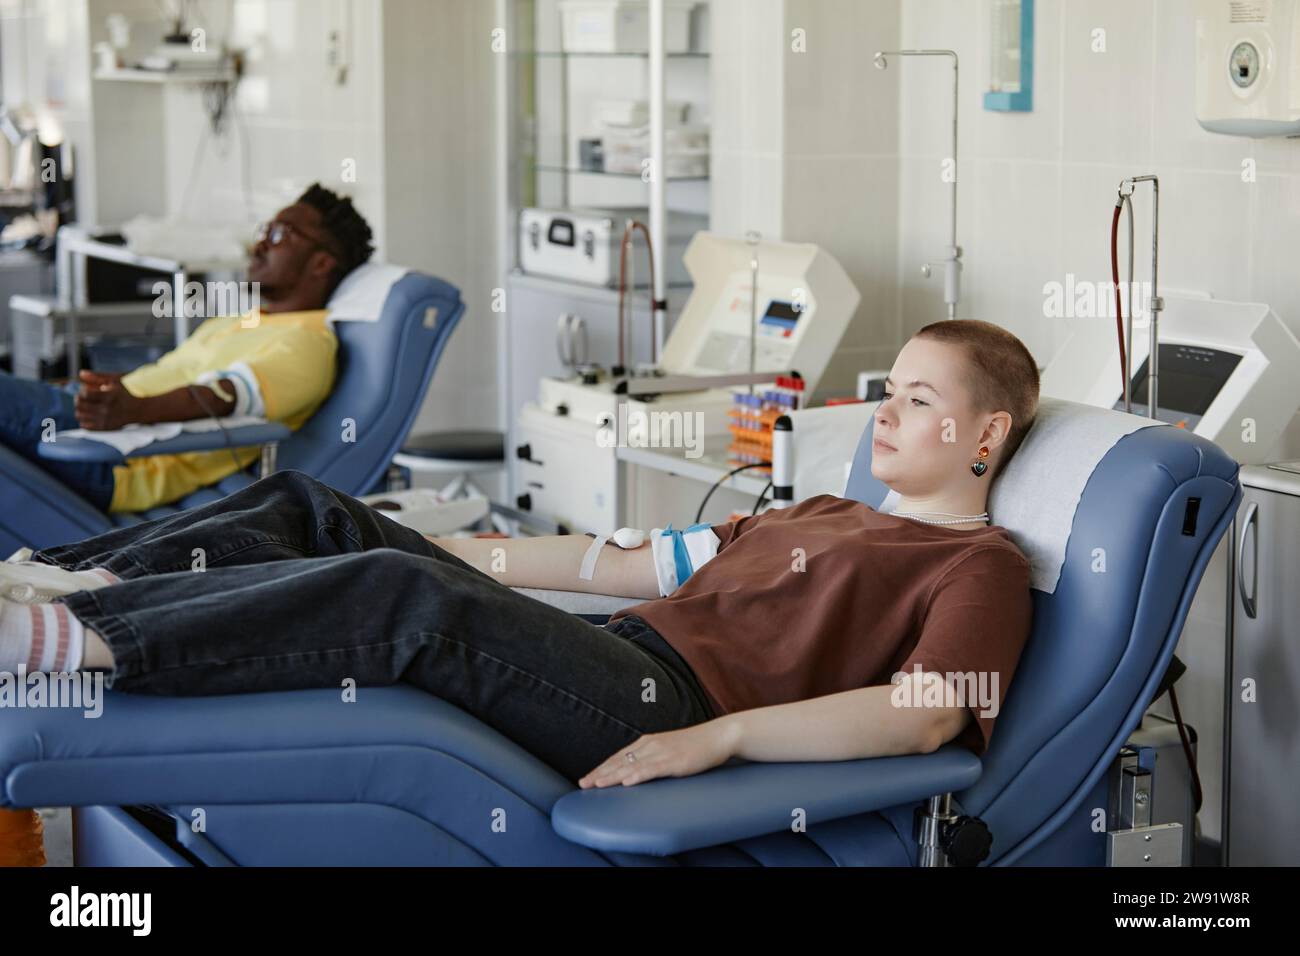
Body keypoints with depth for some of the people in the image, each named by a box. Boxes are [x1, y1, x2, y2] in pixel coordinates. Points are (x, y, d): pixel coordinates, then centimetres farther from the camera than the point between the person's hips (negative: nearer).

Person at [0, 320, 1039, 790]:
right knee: (311, 511, 5)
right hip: (615, 651, 9)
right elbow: (625, 566, 30)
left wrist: (717, 735, -26)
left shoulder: (981, 564, 4)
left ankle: (84, 636, -35)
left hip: (669, 703, -9)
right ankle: (89, 578, -7)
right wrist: (444, 548, 26)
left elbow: (924, 718, -15)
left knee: (403, 594, -32)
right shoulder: (821, 517, 30)